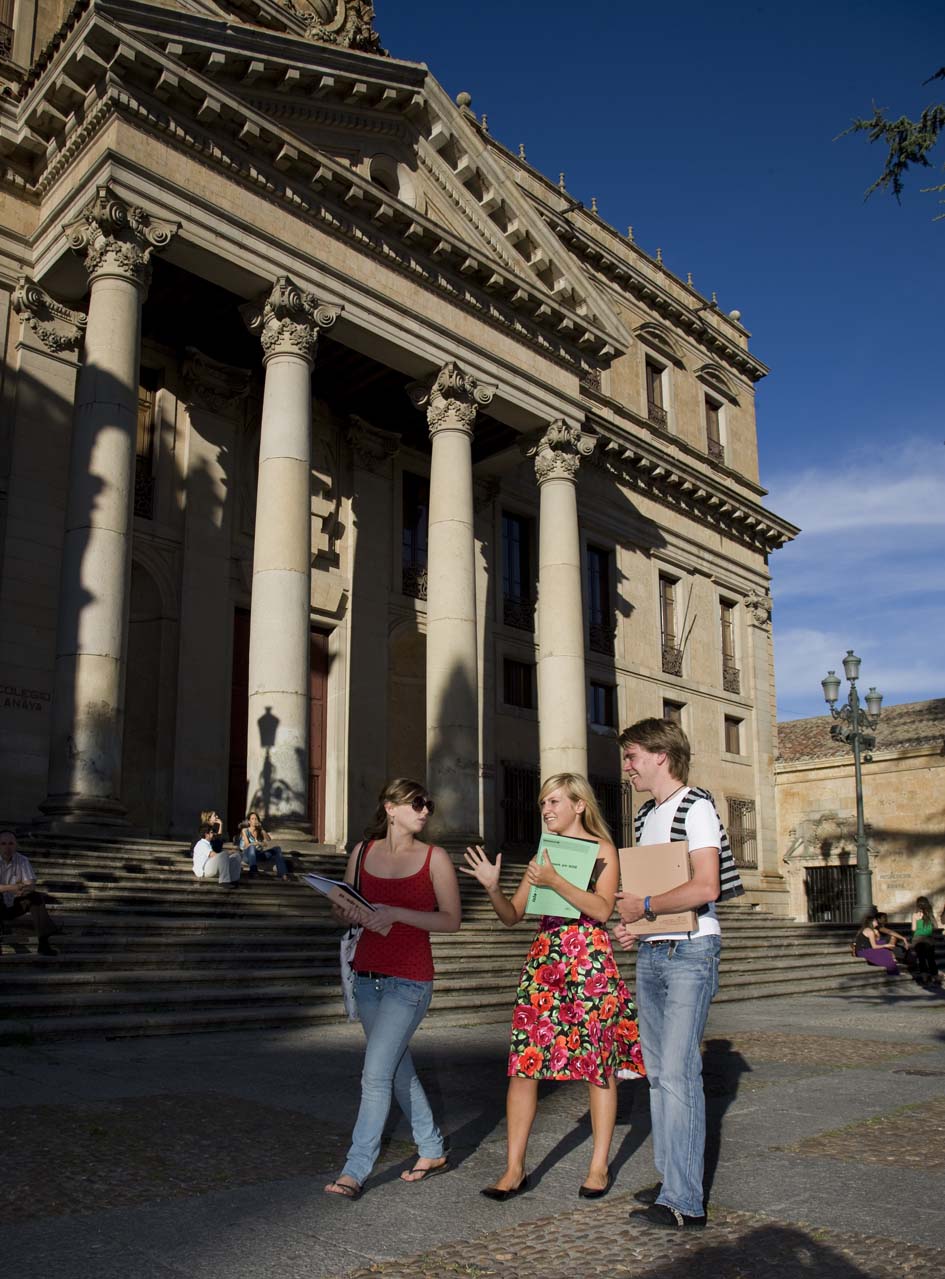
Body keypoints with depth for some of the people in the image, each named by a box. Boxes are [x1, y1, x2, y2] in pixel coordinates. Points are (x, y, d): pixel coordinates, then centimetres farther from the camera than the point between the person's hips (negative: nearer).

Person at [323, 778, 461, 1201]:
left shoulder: (435, 858, -6)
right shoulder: (363, 850, 5)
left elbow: (452, 919, -7)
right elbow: (342, 907, 13)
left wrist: (396, 913, -18)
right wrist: (350, 913, -11)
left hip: (410, 980, -5)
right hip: (367, 975, 5)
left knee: (376, 1074, -7)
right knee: (399, 1070, 15)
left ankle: (355, 1170, 3)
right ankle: (433, 1152, 31)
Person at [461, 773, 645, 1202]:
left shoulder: (602, 850, 2)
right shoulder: (542, 856, 15)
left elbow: (602, 909, -12)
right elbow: (512, 916, 12)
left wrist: (555, 882, -20)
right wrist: (492, 886, -6)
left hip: (590, 962, -4)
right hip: (543, 960, 4)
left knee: (599, 1062, 3)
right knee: (523, 1060, -2)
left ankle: (599, 1167, 16)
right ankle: (514, 1169, 5)